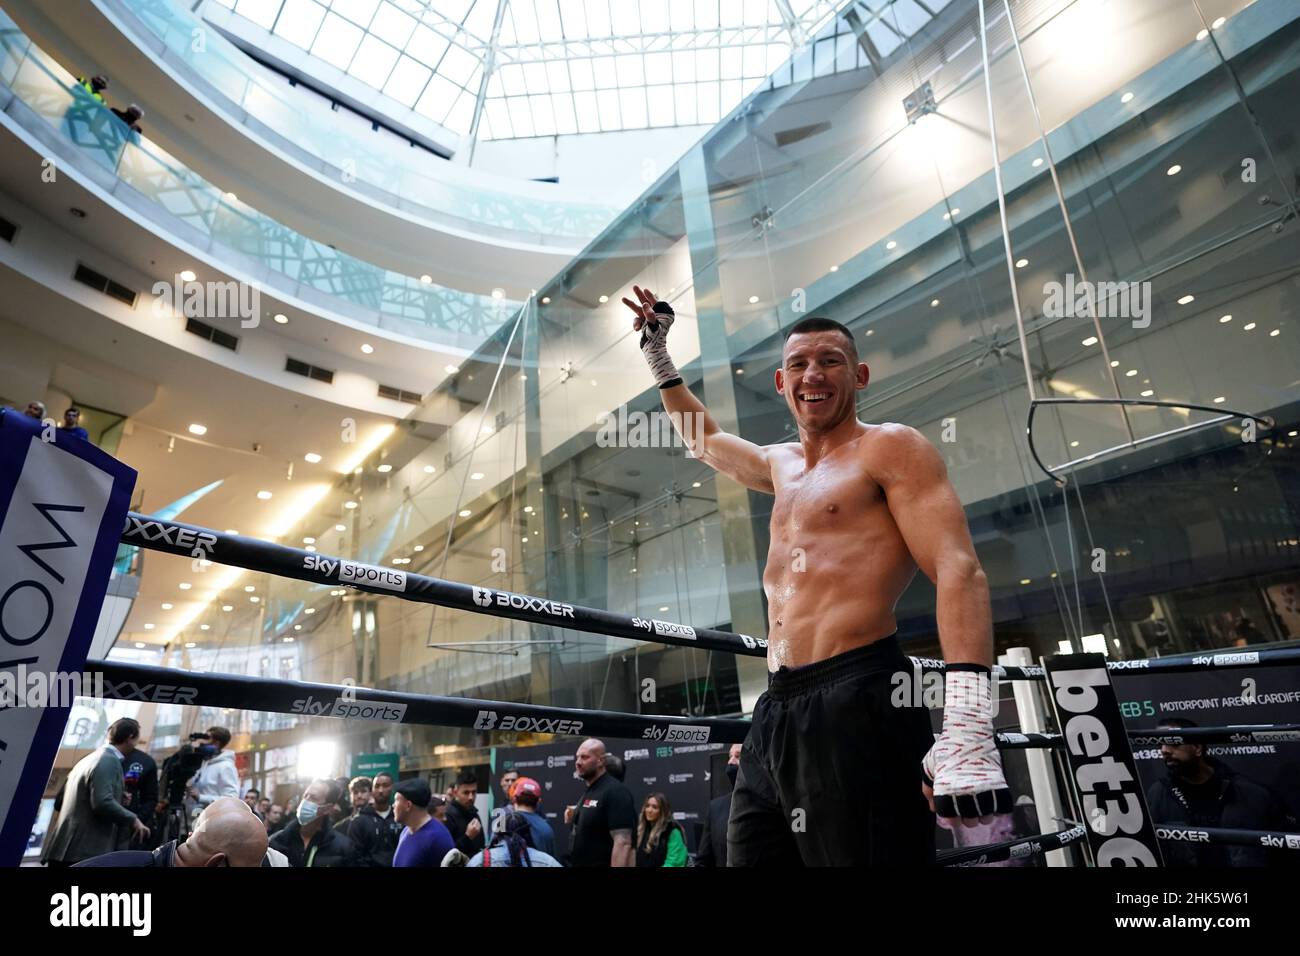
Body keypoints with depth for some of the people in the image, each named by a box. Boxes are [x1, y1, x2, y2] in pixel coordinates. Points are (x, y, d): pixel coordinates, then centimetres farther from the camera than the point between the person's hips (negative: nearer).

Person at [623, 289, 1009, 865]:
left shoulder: (890, 448, -1)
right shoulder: (781, 466, 21)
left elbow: (958, 570, -12)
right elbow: (704, 439, 39)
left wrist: (967, 725, -24)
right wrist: (657, 354, 38)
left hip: (857, 705, -7)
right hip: (775, 712, 8)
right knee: (749, 856, 12)